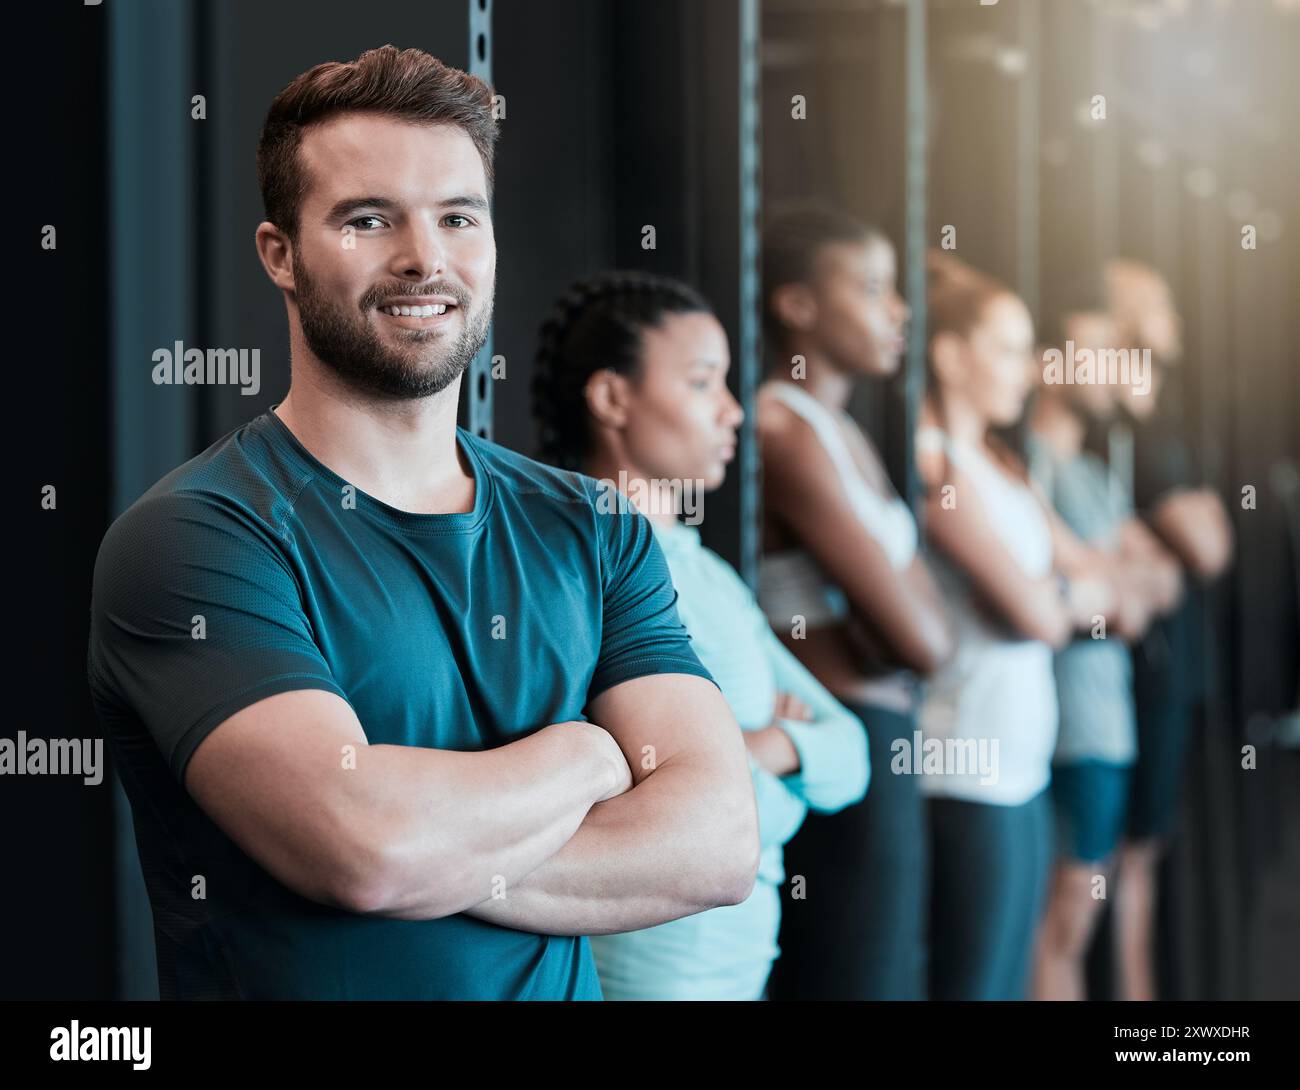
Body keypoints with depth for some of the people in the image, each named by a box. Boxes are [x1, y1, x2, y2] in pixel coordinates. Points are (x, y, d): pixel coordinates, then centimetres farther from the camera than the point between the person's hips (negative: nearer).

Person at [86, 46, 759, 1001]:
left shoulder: (591, 531, 6)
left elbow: (720, 842, -3)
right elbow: (366, 843, -21)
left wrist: (451, 865, -16)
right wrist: (584, 755, -5)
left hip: (561, 985, 3)